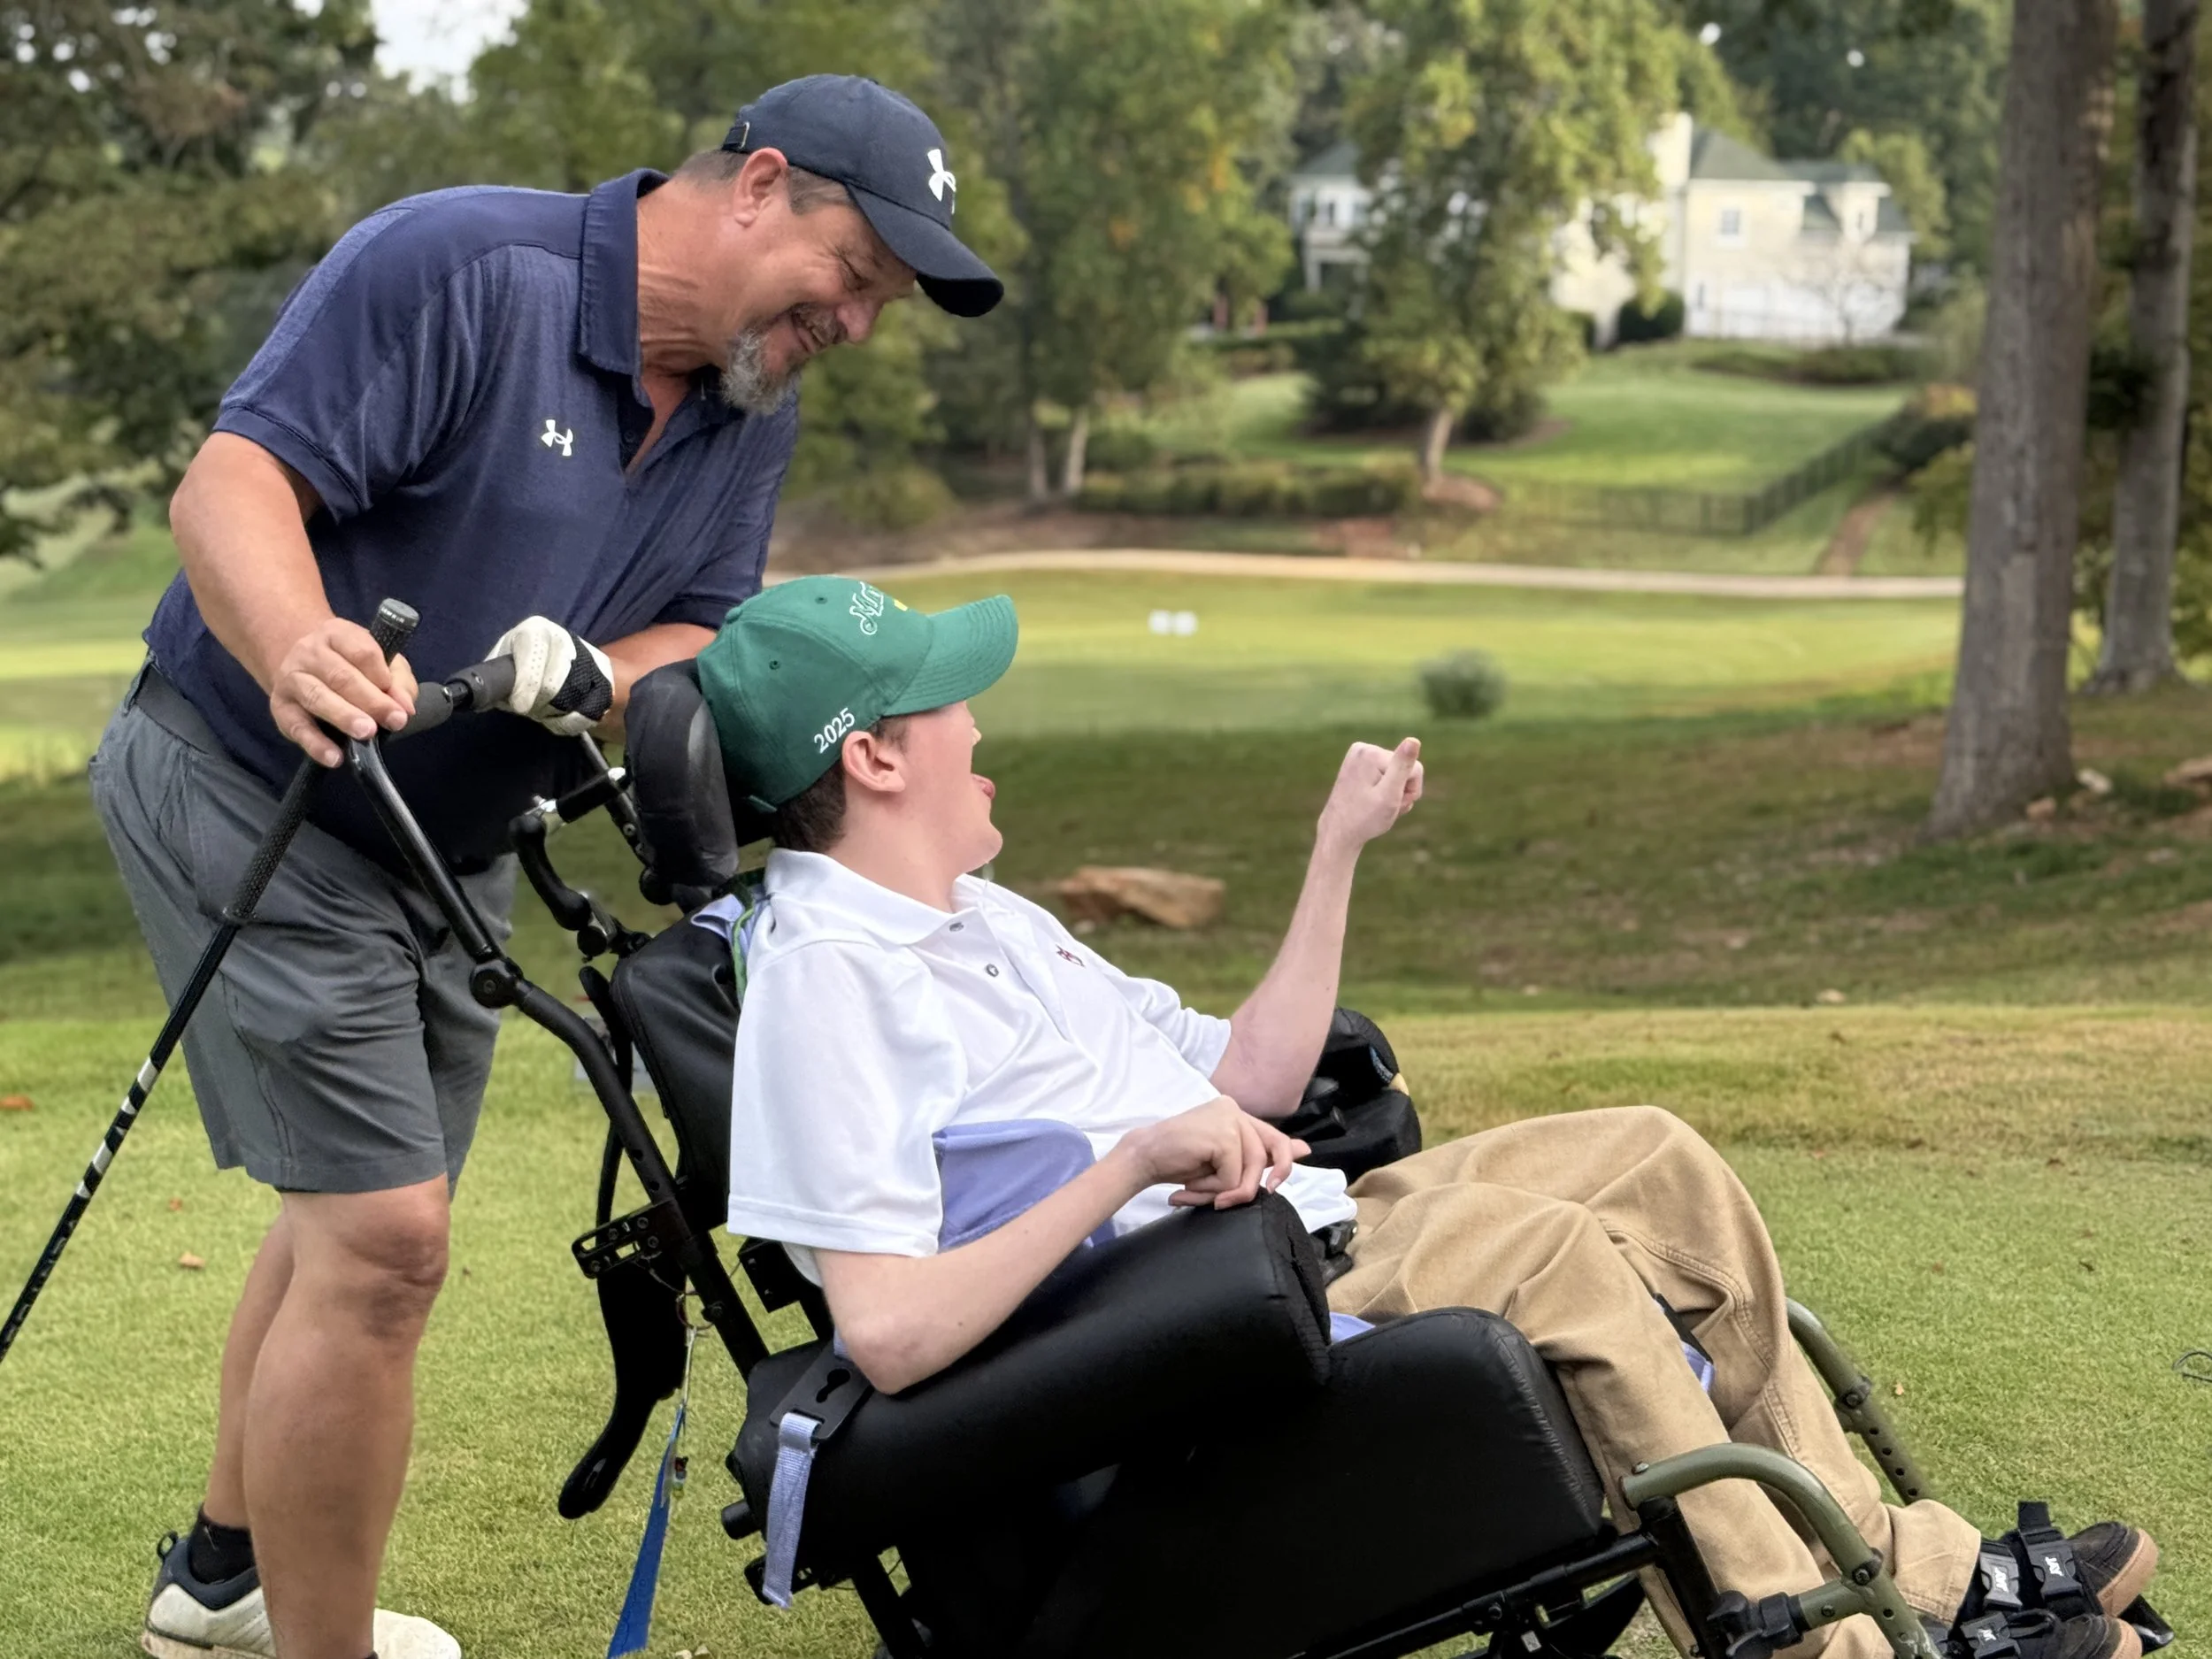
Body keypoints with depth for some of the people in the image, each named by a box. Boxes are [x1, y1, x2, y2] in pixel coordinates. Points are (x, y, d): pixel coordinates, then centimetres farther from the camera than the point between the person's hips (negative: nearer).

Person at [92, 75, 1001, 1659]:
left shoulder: (756, 414, 1)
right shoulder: (455, 265, -24)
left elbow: (705, 636, -1)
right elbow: (233, 478, -30)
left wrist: (597, 679, -25)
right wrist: (300, 651, -51)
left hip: (451, 847, 9)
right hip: (251, 798, -9)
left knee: (356, 1222, 20)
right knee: (384, 1243, -14)